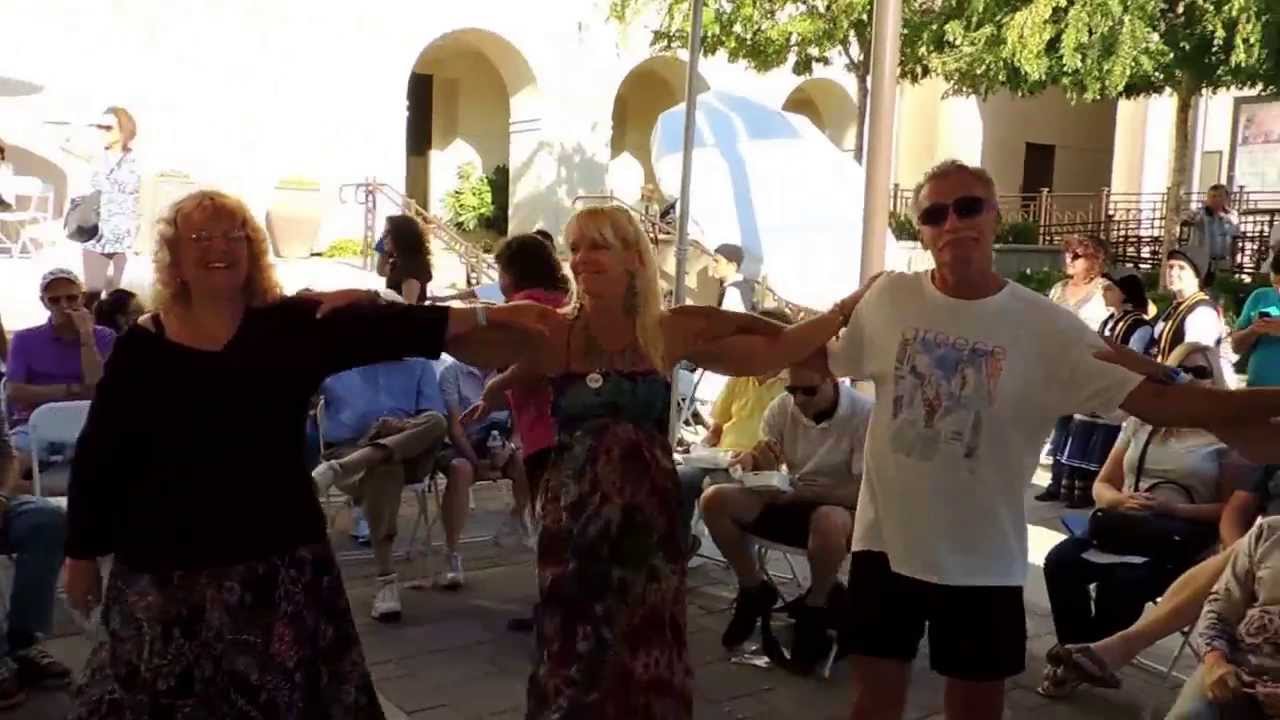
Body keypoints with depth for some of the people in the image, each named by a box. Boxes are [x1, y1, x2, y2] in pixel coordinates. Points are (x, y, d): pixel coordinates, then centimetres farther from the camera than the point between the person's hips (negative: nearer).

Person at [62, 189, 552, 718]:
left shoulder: (294, 325, -2)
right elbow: (98, 456, 4)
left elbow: (387, 327, -16)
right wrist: (82, 553, 7)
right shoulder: (142, 346, -1)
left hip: (277, 558, 0)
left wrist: (481, 318, -28)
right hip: (162, 567, 0)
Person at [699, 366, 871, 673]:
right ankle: (755, 589, 3)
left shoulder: (865, 415, -18)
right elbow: (764, 471, 0)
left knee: (828, 522, -41)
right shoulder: (782, 407, -5)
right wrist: (752, 460, -25)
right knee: (716, 500, -16)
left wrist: (807, 491, -32)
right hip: (792, 502, 5)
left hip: (840, 508, -5)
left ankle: (815, 607, -12)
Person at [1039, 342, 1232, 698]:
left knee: (1121, 583, -34)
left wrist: (1174, 508, -16)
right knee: (1060, 561, -25)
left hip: (1181, 540, -4)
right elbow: (1102, 485, 17)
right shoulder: (1140, 422, 16)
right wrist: (1121, 501, -7)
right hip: (1123, 526, 4)